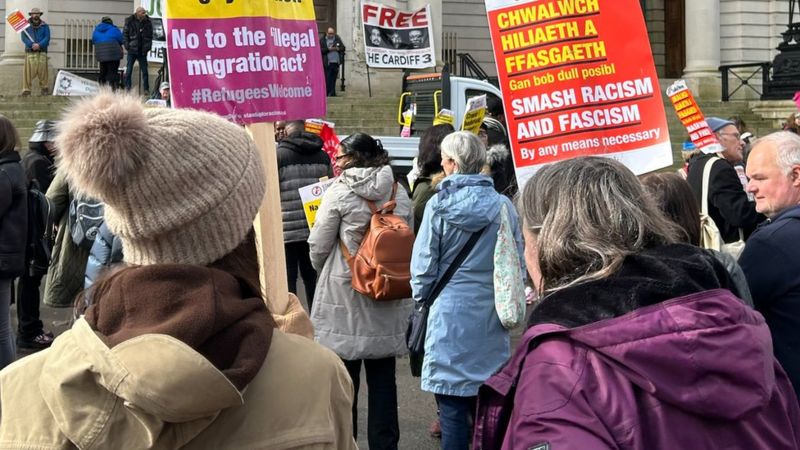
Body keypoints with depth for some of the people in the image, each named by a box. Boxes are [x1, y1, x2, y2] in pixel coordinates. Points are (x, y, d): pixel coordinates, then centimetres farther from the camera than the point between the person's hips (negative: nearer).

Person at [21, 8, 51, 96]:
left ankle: (45, 88, 9)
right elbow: (24, 38, -1)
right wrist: (32, 45, -18)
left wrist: (39, 45, -17)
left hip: (42, 52, 0)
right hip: (30, 52, 0)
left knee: (43, 71, -2)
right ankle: (26, 89, -3)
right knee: (28, 71, -6)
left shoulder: (45, 26, 11)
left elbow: (47, 38, 0)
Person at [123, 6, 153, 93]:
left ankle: (146, 89, 9)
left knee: (144, 71, 3)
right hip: (132, 50, -1)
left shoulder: (148, 22, 4)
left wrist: (148, 46, 1)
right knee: (129, 70, 2)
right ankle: (127, 88, 9)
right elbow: (124, 34, 2)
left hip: (142, 51, 1)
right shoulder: (130, 21, -2)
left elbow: (150, 36, 11)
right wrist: (126, 45, -7)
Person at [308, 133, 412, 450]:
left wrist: (323, 273, 12)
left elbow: (318, 247, -7)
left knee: (344, 376, 6)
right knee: (383, 376, 10)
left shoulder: (339, 193, -11)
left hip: (344, 293, -4)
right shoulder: (400, 194, 3)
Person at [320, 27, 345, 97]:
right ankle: (327, 93, -5)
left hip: (336, 62, 4)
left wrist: (338, 48, -7)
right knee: (327, 79, -8)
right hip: (327, 63, -4)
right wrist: (328, 49, -16)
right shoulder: (322, 40, 2)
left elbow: (343, 47, 12)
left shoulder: (337, 39, 13)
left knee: (333, 78, 6)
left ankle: (332, 93, 11)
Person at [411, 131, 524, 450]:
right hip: (492, 316, 3)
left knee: (453, 409, 3)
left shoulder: (439, 205, -9)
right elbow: (518, 262, 3)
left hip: (451, 314, -3)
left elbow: (423, 265, -6)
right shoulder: (504, 206, -3)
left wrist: (422, 297, 11)